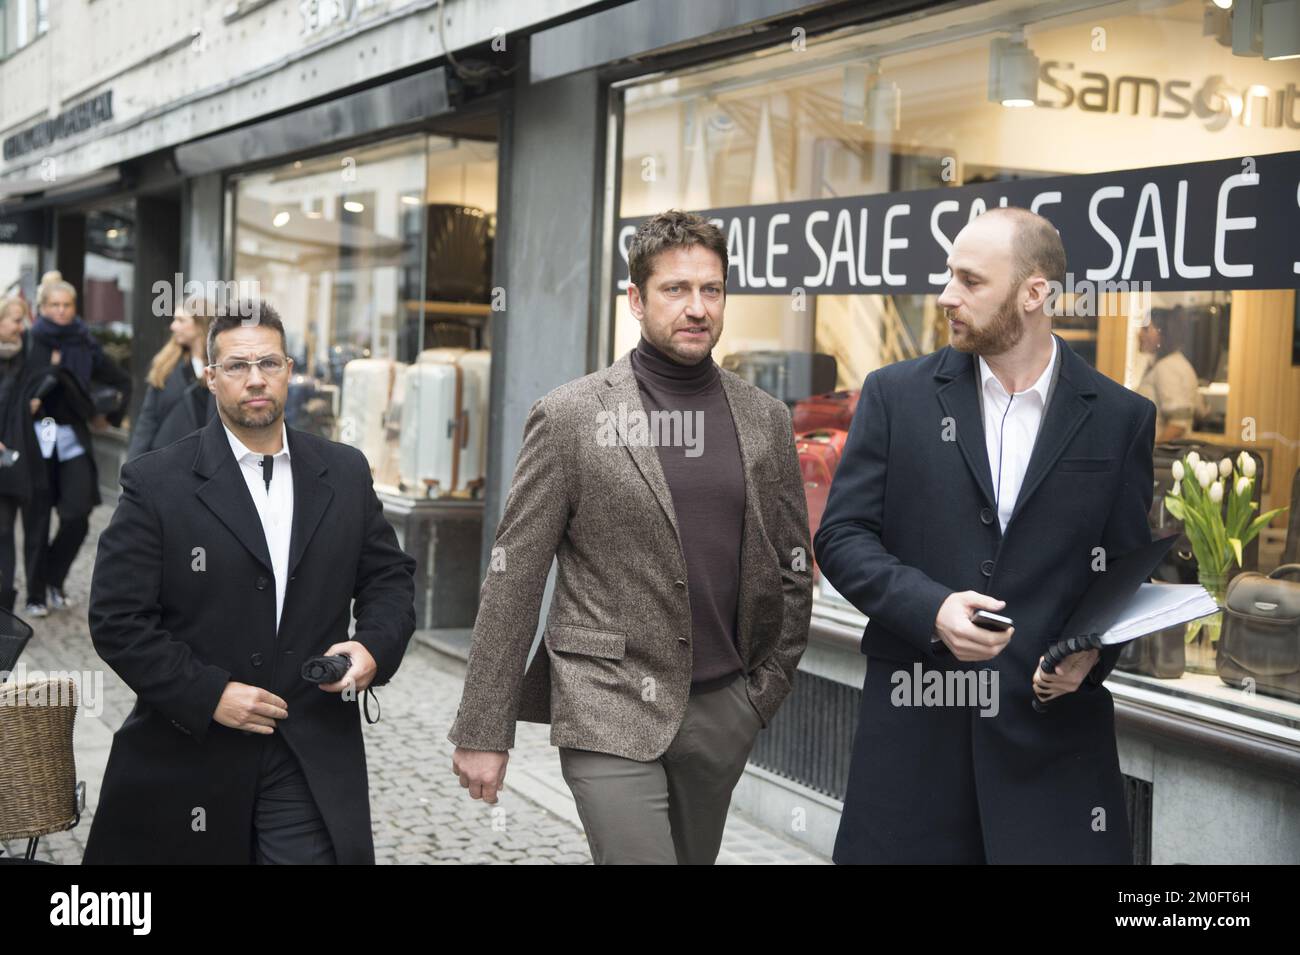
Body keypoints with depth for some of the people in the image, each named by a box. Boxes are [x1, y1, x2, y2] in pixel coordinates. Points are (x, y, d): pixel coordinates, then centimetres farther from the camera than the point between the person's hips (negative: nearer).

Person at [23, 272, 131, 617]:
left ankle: (54, 581, 17)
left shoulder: (85, 345, 8)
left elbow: (122, 381, 17)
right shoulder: (30, 342, -1)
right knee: (38, 520, 1)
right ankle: (36, 594, 12)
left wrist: (109, 416, 10)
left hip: (73, 437, 2)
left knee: (77, 516, -5)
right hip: (36, 437, -2)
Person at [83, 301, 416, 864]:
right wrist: (208, 694, -15)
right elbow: (118, 619, -7)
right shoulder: (157, 483, -4)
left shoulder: (346, 473, 6)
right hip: (189, 759, -1)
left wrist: (375, 646, -5)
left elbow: (390, 576, 15)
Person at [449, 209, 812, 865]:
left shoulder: (766, 421, 6)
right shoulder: (570, 416, -5)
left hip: (723, 712, 4)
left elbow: (793, 569, 13)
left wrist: (767, 689, 6)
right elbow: (512, 580, -5)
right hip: (610, 713, -4)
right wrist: (483, 729, -6)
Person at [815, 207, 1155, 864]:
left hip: (1054, 723, 0)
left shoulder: (1121, 418, 3)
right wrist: (932, 607, -15)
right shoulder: (896, 395, 2)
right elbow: (840, 537, 1)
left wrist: (1093, 650, -12)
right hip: (915, 718, 1)